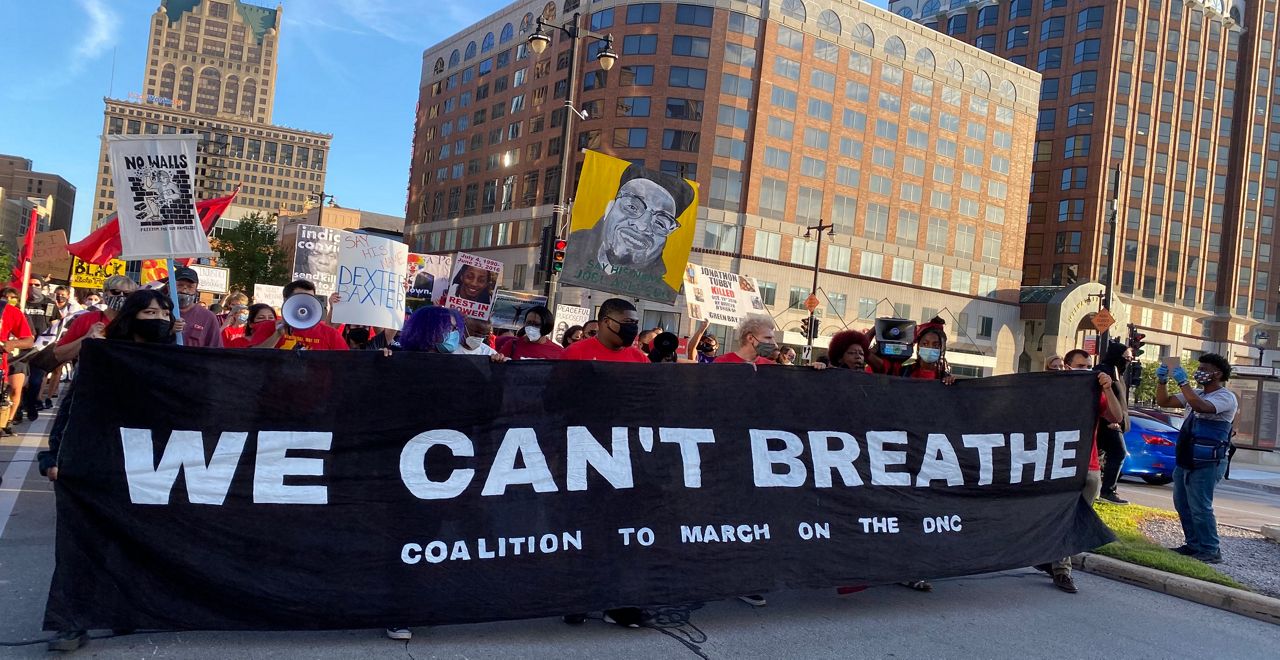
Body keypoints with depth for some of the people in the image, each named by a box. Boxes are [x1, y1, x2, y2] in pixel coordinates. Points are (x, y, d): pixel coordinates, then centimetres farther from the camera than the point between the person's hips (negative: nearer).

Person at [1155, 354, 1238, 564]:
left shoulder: (1226, 397, -10)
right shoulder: (1196, 394, 16)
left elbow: (1200, 406, -29)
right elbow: (1164, 401, 14)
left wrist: (1183, 382, -27)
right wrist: (1162, 381, -1)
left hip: (1207, 463, -9)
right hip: (1186, 460, 9)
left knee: (1199, 507, -9)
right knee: (1182, 504, 13)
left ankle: (1211, 551, 0)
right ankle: (1194, 545, 22)